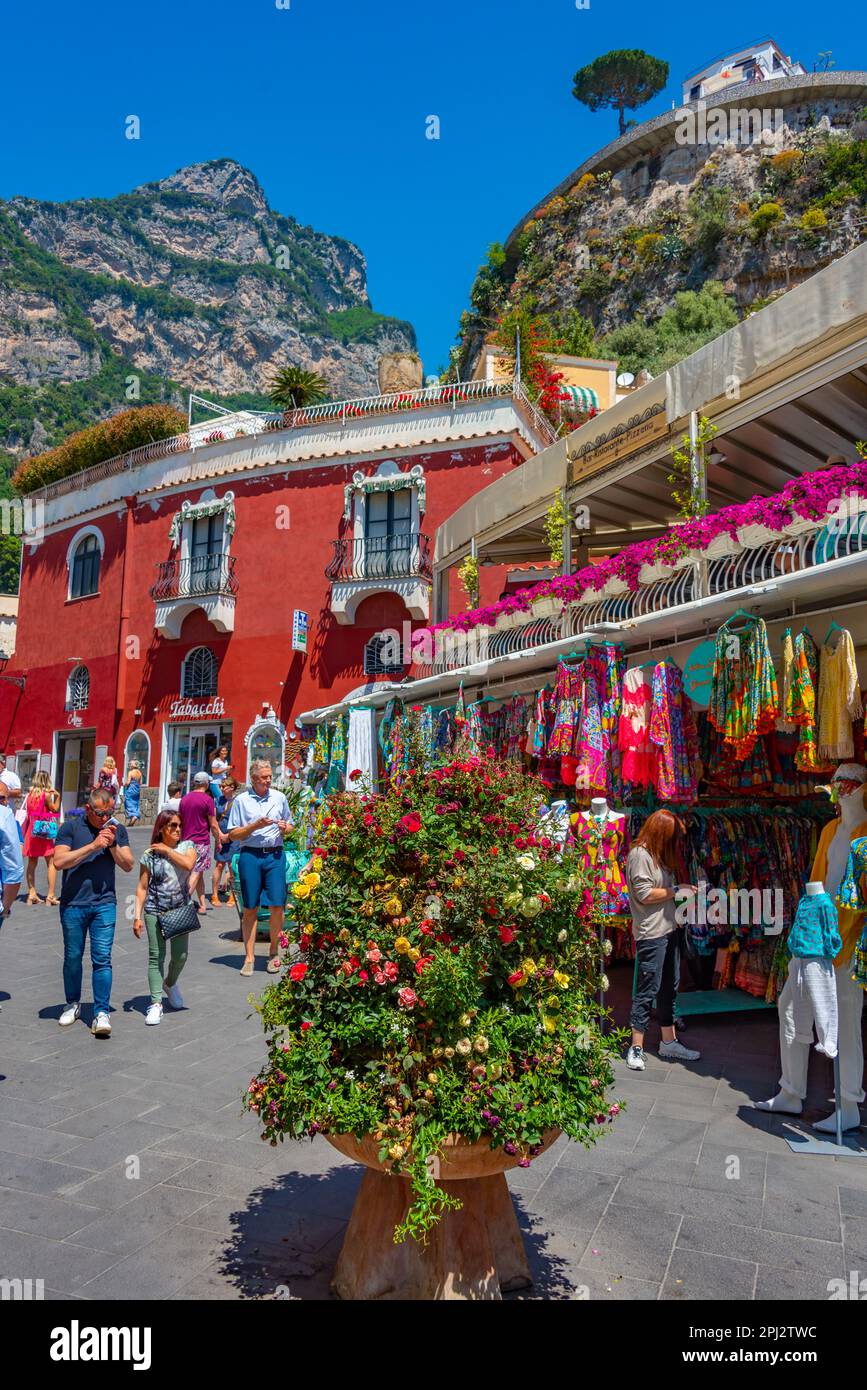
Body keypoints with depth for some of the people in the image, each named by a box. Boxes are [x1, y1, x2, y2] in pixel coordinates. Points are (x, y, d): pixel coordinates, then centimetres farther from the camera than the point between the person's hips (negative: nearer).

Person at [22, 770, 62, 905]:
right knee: (51, 863, 0)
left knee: (32, 863, 12)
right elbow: (55, 809, -2)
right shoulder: (46, 794, -11)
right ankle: (50, 896, -5)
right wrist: (57, 796, 2)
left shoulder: (31, 794, 4)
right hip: (43, 831, -5)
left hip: (31, 831, 6)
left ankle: (31, 894, 14)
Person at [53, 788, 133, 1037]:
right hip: (73, 904, -1)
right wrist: (93, 846, -17)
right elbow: (59, 861, -12)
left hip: (104, 904, 1)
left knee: (102, 958, -5)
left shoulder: (117, 830, 7)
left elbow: (128, 865, 5)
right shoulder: (70, 827, -1)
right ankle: (73, 1004, 30)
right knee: (72, 957, 12)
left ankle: (101, 1013, -2)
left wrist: (113, 845, -10)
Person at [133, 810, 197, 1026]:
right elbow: (142, 888, 1)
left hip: (180, 910, 1)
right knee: (156, 957, -1)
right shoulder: (149, 855, 0)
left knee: (181, 956, 4)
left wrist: (167, 849, -11)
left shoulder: (187, 846, 2)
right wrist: (138, 916, -5)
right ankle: (156, 1003, 4)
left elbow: (189, 864, -20)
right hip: (155, 911, -1)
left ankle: (170, 983, 34)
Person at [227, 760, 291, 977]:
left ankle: (274, 951, 15)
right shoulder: (241, 800, 4)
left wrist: (284, 828, -2)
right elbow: (233, 835, 2)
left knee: (277, 905, -4)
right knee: (250, 908, 3)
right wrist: (255, 826, -11)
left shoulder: (279, 798, 12)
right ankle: (249, 957, 12)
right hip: (250, 855, -1)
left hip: (275, 855, 2)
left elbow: (289, 827, 21)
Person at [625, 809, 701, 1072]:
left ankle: (669, 1042, 26)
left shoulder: (660, 855, 15)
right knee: (647, 990, -4)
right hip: (650, 934, -10)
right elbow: (645, 894, -17)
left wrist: (683, 891, 1)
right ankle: (636, 1048, 4)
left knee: (669, 988, 15)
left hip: (669, 929, 10)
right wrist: (676, 890, -10)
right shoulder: (639, 855, -14)